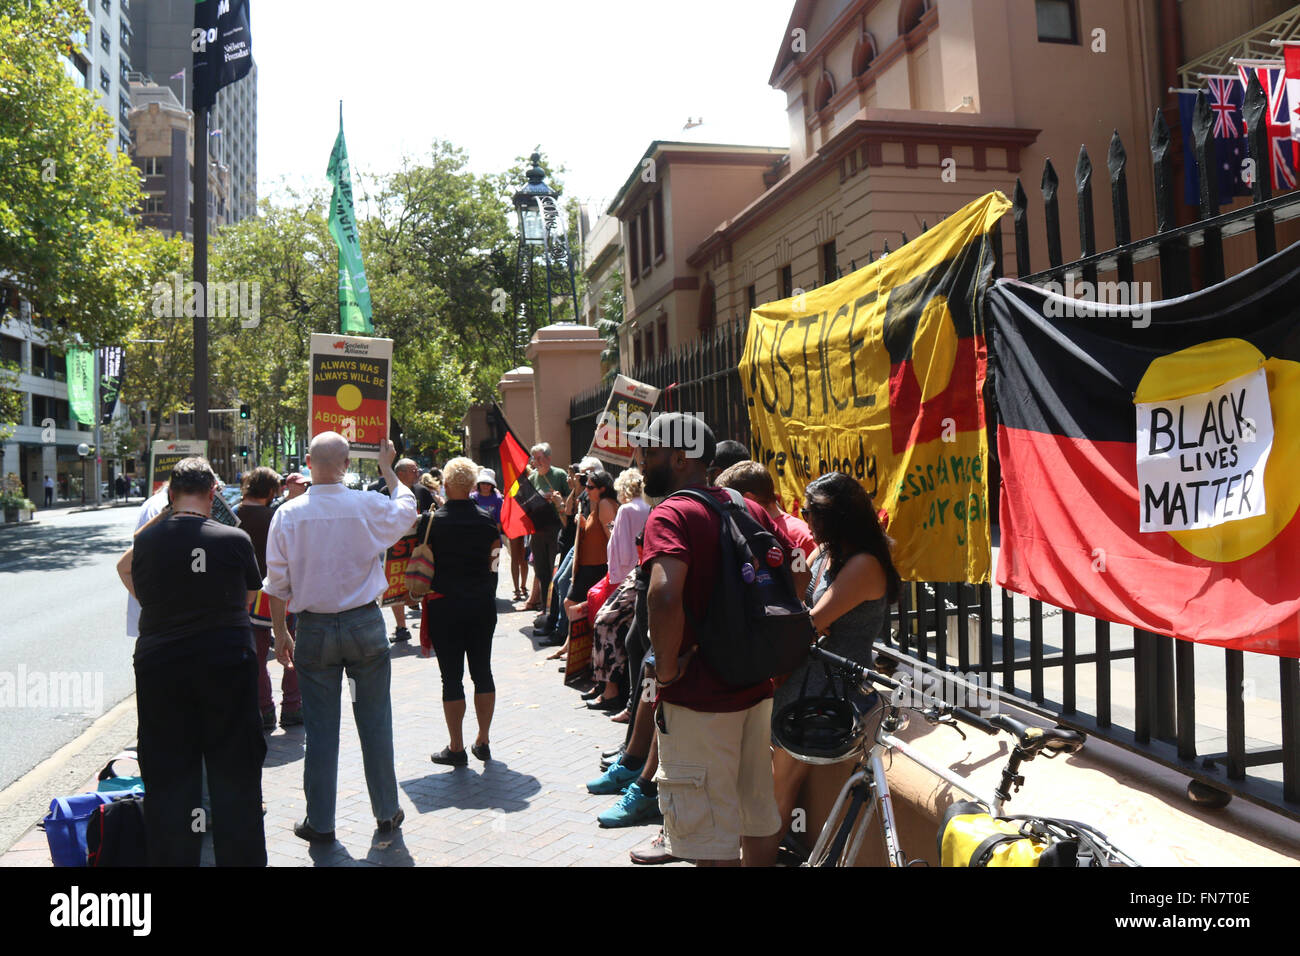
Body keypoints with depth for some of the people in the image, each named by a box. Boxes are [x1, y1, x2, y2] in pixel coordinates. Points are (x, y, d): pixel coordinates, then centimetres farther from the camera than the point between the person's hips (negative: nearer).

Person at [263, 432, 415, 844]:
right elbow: (407, 510, 13)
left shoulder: (288, 514, -7)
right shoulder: (371, 506, -10)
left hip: (314, 629, 1)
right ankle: (386, 812, 23)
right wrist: (388, 467, 24)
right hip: (365, 625, -1)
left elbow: (277, 582, -1)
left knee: (320, 728, 10)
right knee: (375, 722, 11)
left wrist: (280, 632, 11)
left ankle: (320, 822, 21)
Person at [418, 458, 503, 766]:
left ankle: (456, 748, 11)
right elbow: (494, 559, 7)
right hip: (483, 603, 3)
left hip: (445, 605, -3)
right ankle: (482, 742, 20)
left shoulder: (432, 520, -9)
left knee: (451, 676, 4)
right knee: (482, 671, 12)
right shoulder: (487, 519, 0)